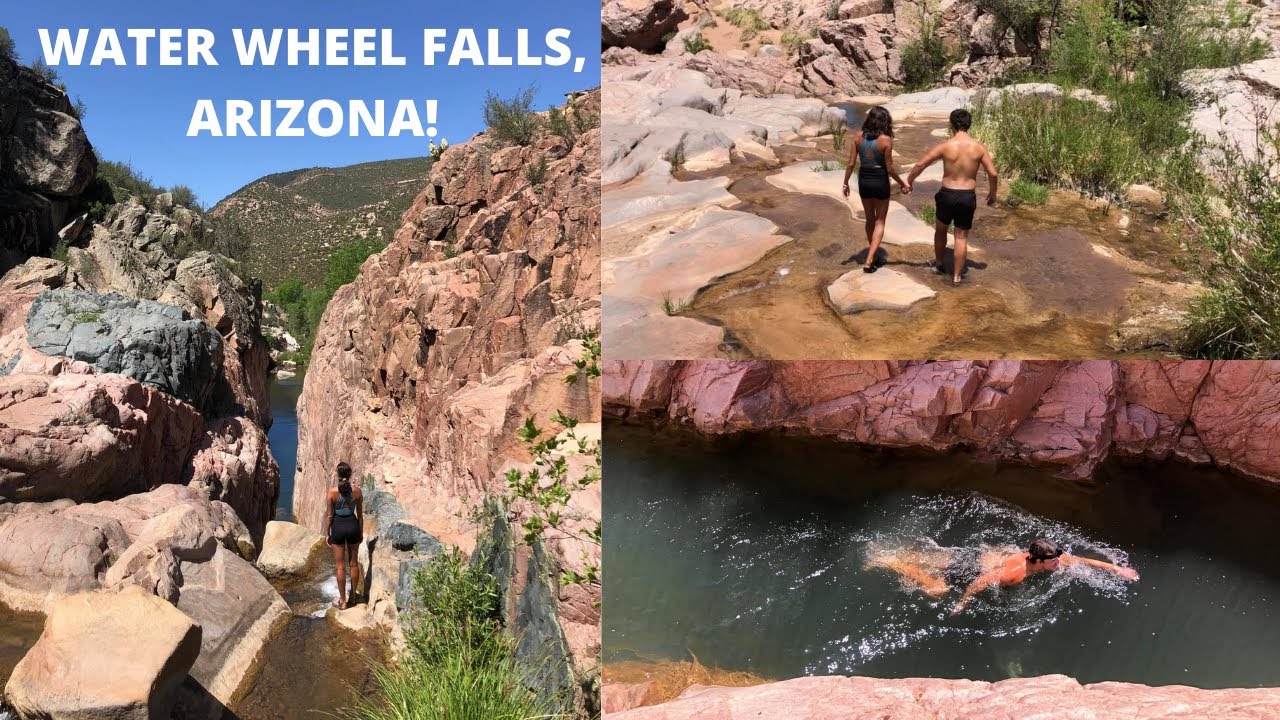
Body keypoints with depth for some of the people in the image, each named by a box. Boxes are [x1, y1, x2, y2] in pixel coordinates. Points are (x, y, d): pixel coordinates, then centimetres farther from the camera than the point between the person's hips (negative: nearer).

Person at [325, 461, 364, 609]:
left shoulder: (332, 492, -15)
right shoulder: (357, 491, -9)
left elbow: (330, 515, -8)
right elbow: (360, 515, 0)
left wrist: (328, 533, 5)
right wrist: (361, 532, 13)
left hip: (338, 527, -2)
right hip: (353, 525, 2)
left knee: (341, 566, 9)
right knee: (353, 564, 15)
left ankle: (342, 600, 17)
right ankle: (352, 597, 25)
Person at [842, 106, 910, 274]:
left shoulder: (858, 136, -7)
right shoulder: (885, 140, -17)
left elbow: (851, 163, -5)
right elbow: (890, 168, -12)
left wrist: (846, 183, 5)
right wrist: (902, 183, 1)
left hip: (864, 180, 4)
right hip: (880, 181, -4)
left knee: (870, 219, 20)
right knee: (879, 222, 9)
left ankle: (873, 256, 32)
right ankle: (869, 261, -1)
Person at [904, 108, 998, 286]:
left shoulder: (945, 146, -11)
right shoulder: (979, 147, -6)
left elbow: (920, 165, -7)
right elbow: (993, 174, -4)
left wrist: (908, 181, 8)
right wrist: (992, 193, 13)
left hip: (947, 194, -1)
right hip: (968, 197, 1)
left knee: (940, 230, 24)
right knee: (961, 237, 10)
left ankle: (938, 264, 39)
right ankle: (956, 276, 13)